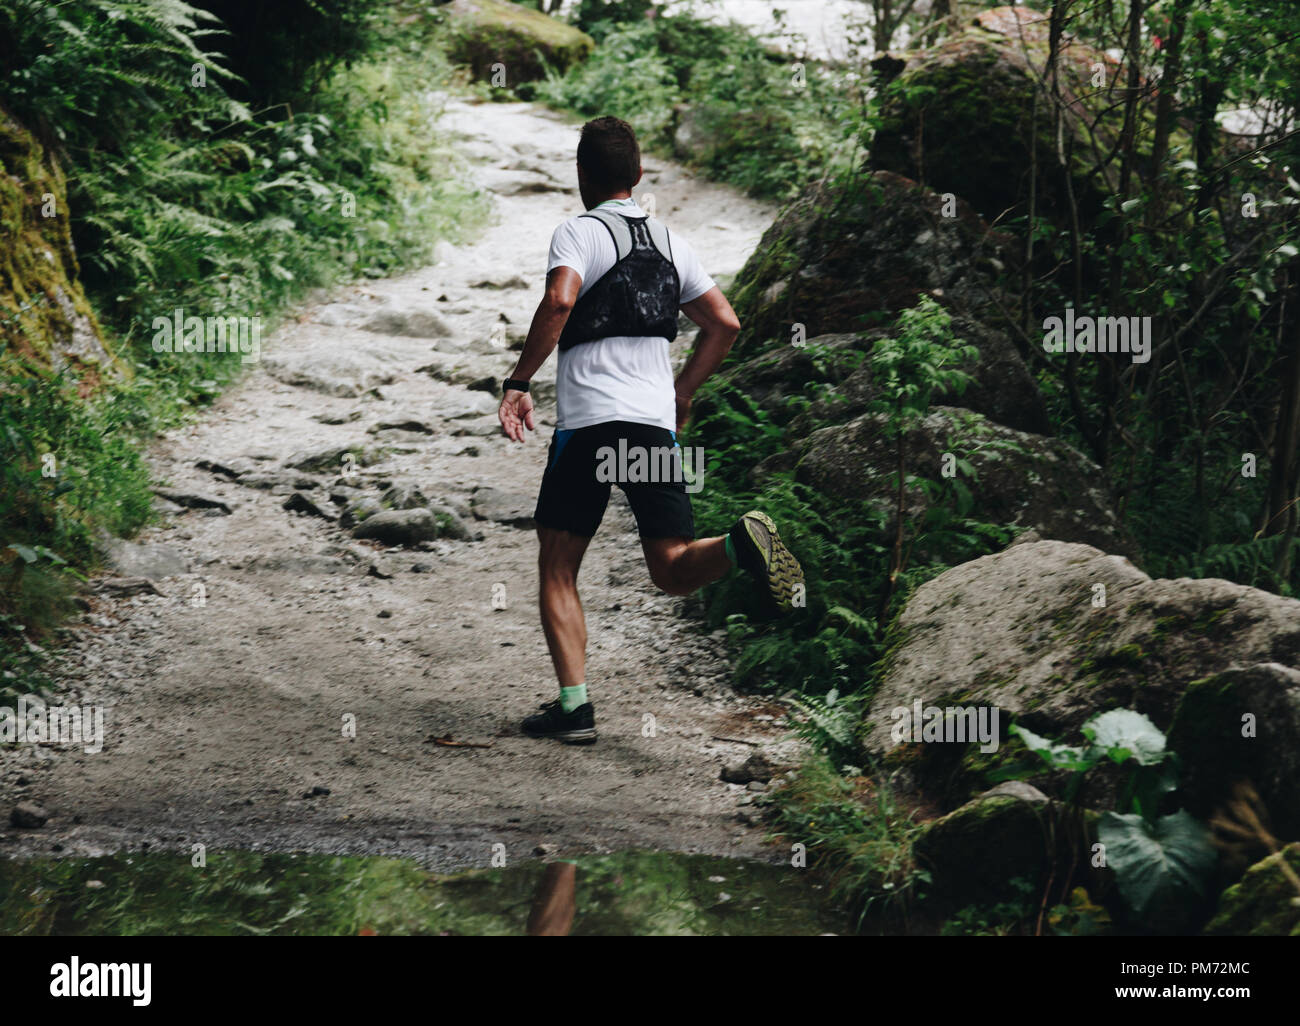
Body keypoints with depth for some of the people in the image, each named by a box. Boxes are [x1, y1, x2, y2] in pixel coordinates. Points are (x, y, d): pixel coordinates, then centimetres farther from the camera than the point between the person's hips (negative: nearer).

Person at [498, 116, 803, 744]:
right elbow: (725, 323, 16)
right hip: (657, 424, 4)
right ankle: (740, 543, -26)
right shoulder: (670, 243, 17)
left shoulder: (578, 233, -1)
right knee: (672, 570, 5)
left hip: (589, 423, -4)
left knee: (556, 570, 7)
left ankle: (573, 707, -1)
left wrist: (517, 383, -15)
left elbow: (560, 300, -20)